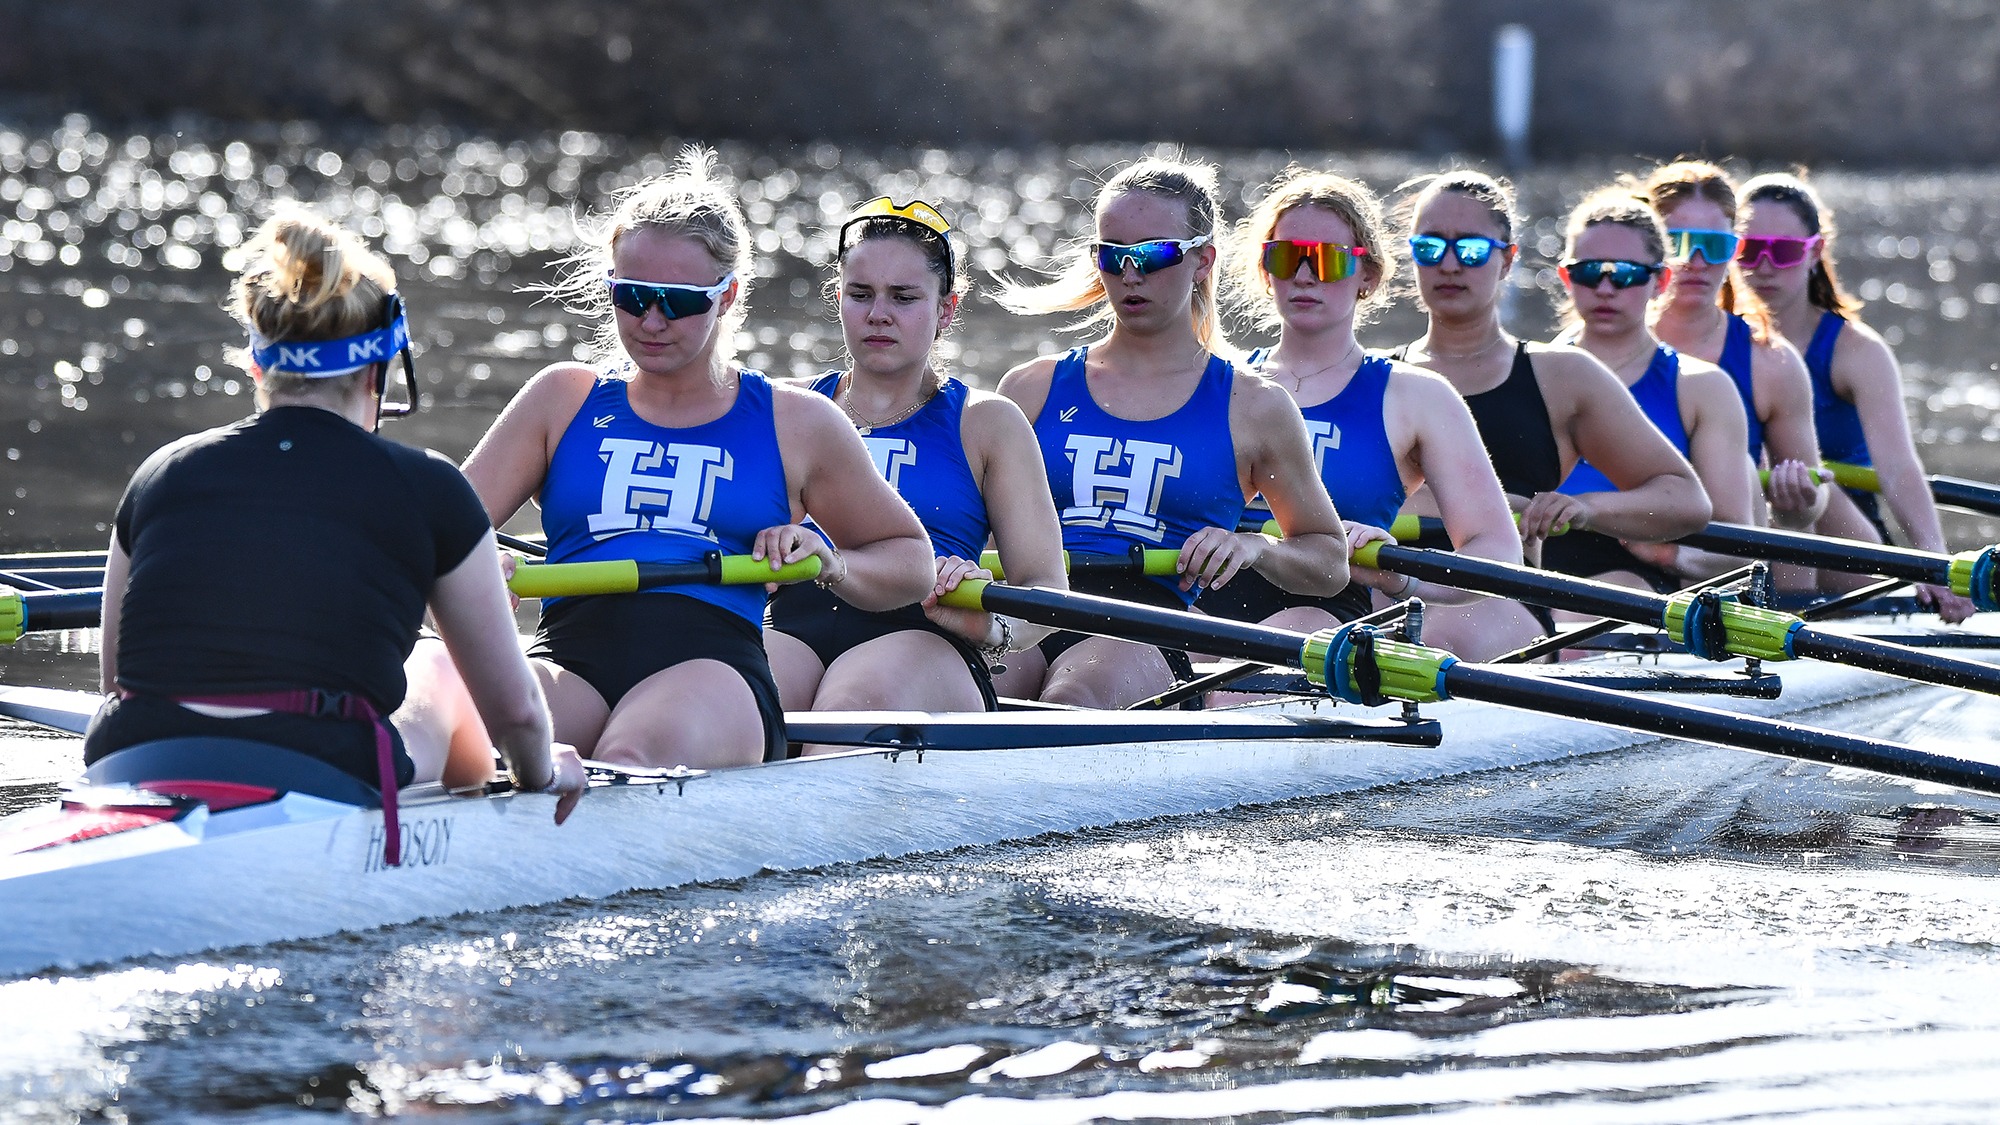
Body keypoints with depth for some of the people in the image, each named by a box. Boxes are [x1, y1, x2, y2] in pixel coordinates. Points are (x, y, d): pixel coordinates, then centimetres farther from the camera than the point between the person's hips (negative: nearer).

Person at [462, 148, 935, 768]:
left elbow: (911, 562, 27)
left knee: (630, 760, -41)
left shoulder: (795, 423, 20)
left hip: (710, 662, -1)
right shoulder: (566, 398, 23)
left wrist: (829, 565, 4)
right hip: (569, 658, 1)